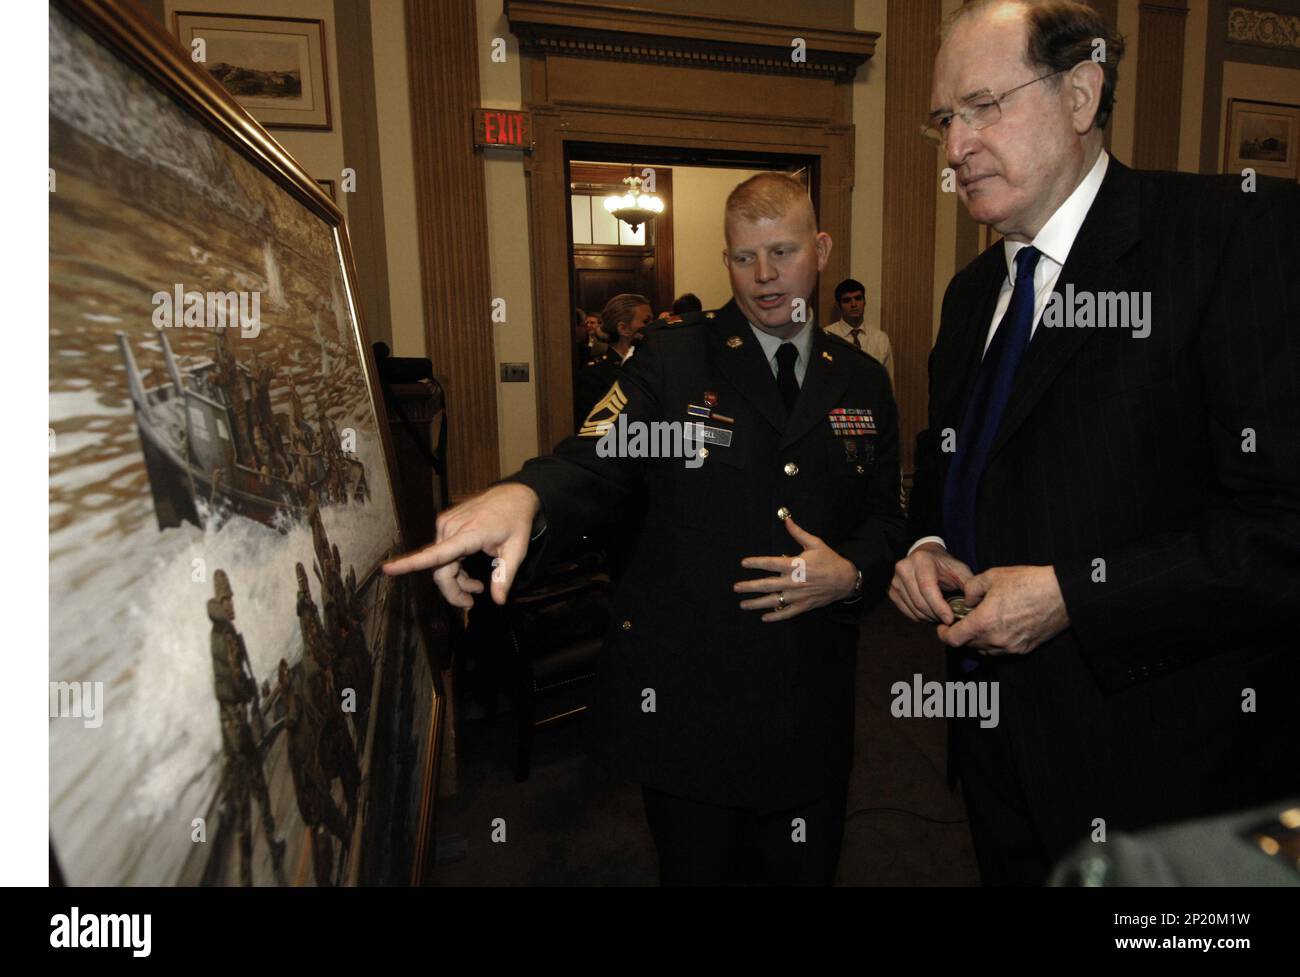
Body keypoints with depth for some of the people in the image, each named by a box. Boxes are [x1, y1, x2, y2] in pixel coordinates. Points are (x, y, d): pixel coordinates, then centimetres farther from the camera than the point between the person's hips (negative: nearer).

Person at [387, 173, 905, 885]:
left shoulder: (863, 384, 7)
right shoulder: (670, 362, -4)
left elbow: (884, 520, 11)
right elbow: (589, 466, -19)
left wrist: (850, 574, -11)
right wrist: (521, 498, -41)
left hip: (810, 702, 3)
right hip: (682, 693, -2)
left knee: (805, 868, 21)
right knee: (696, 866, 18)